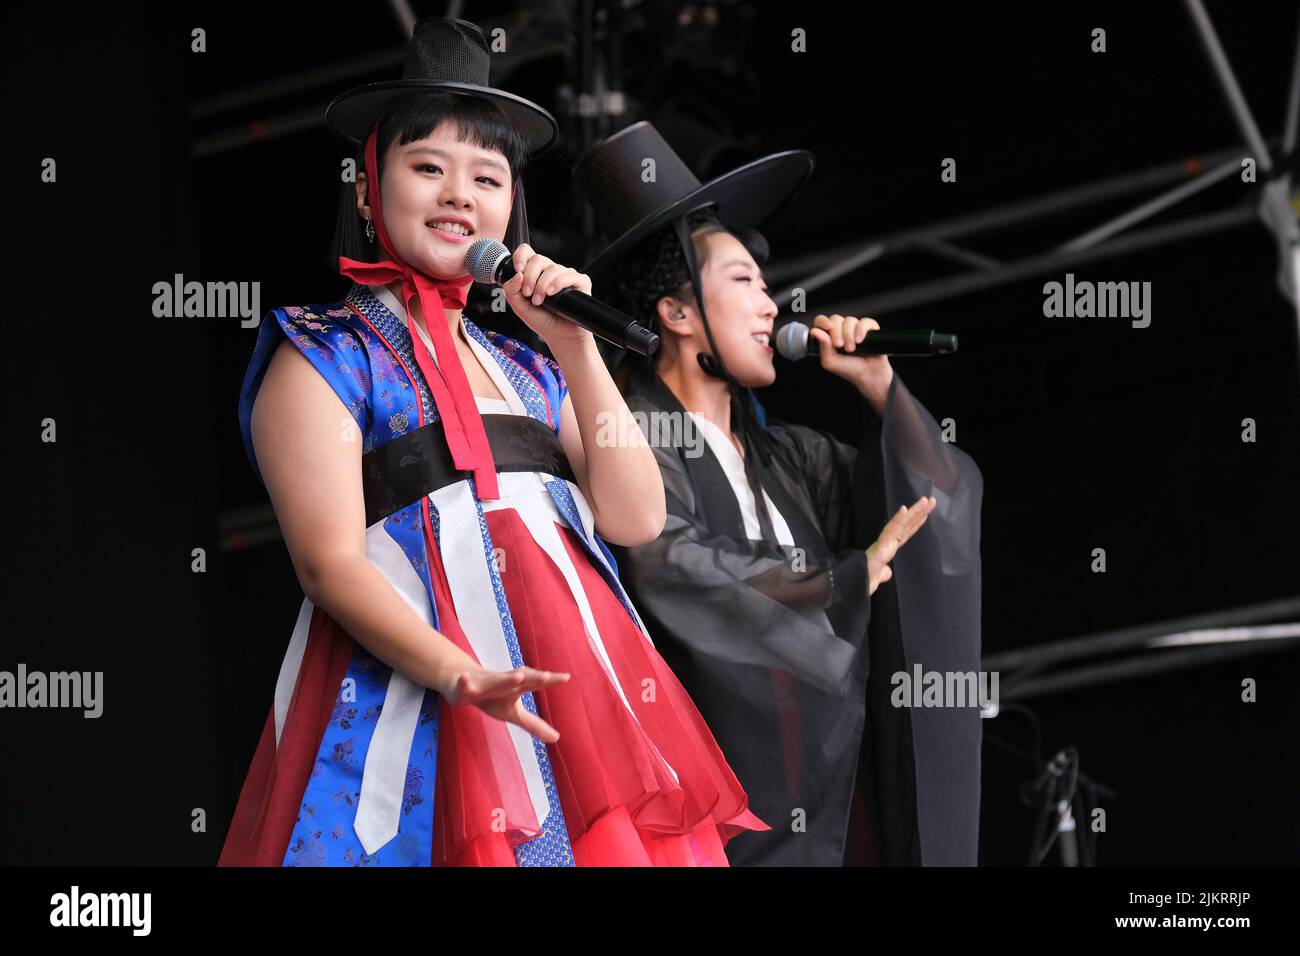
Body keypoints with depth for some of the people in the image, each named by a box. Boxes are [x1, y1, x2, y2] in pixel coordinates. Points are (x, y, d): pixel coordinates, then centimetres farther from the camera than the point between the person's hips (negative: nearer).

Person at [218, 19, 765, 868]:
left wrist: (576, 346, 1)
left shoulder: (525, 365, 18)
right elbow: (331, 563, -11)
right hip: (414, 697, -5)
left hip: (582, 687, 6)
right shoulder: (323, 357, 1)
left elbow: (635, 518, 8)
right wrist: (460, 676, -27)